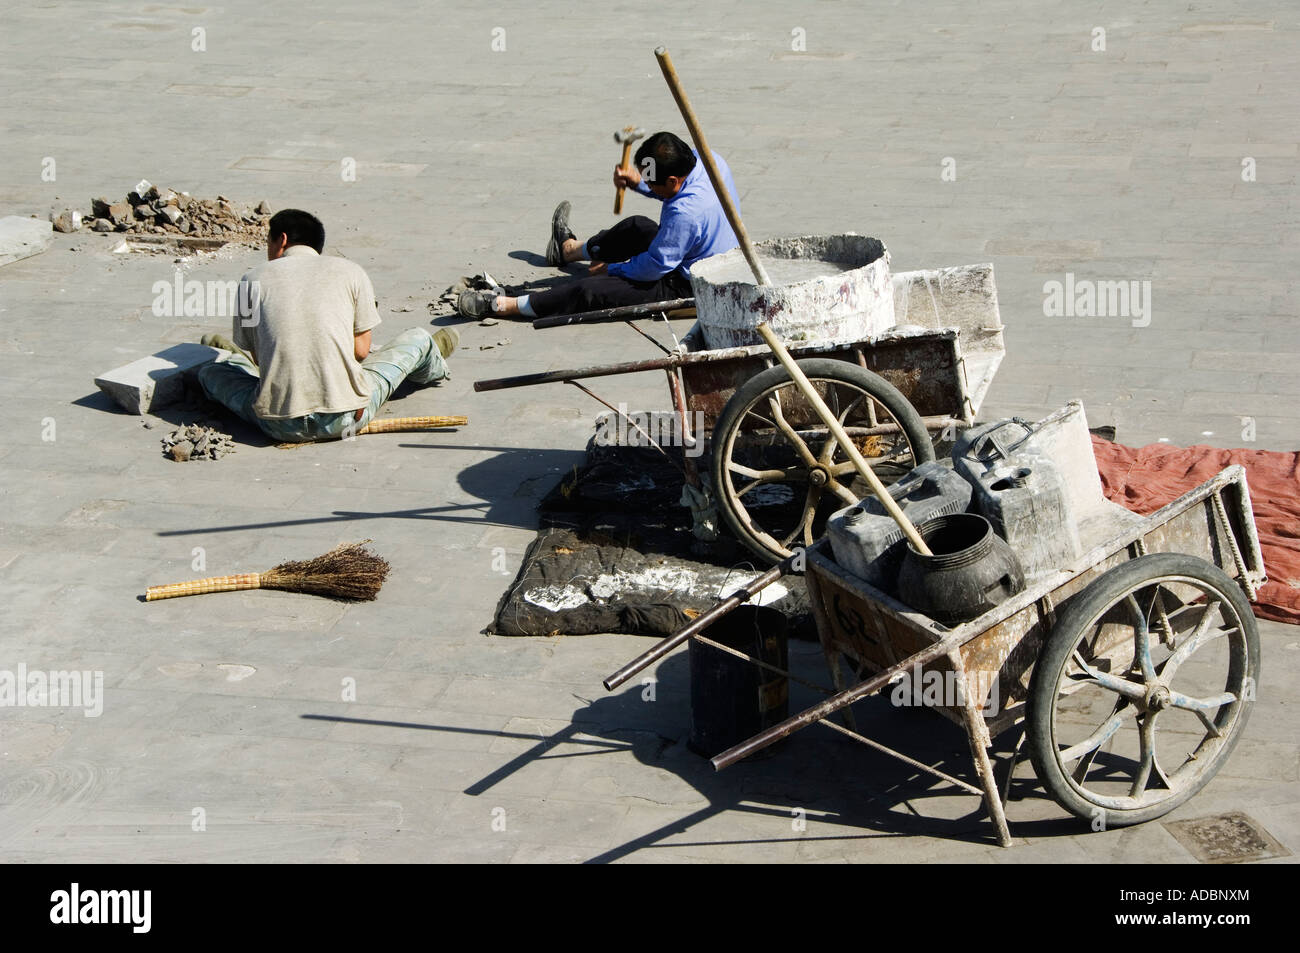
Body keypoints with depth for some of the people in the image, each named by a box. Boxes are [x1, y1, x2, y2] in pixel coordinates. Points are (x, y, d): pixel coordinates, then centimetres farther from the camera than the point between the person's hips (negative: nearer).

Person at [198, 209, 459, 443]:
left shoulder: (253, 280, 7)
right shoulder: (350, 271, 6)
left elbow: (255, 357, 13)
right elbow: (361, 350, 10)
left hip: (280, 427, 0)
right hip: (345, 420, 0)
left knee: (210, 372, 29)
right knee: (418, 338, 24)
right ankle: (430, 367, 59)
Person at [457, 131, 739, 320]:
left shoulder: (686, 212, -37)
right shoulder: (707, 159, -9)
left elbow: (654, 266, -26)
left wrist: (611, 269, -9)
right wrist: (638, 182, -6)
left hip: (683, 288, -10)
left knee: (588, 291, -15)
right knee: (637, 227, 33)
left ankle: (502, 306, -4)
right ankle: (569, 249, 62)